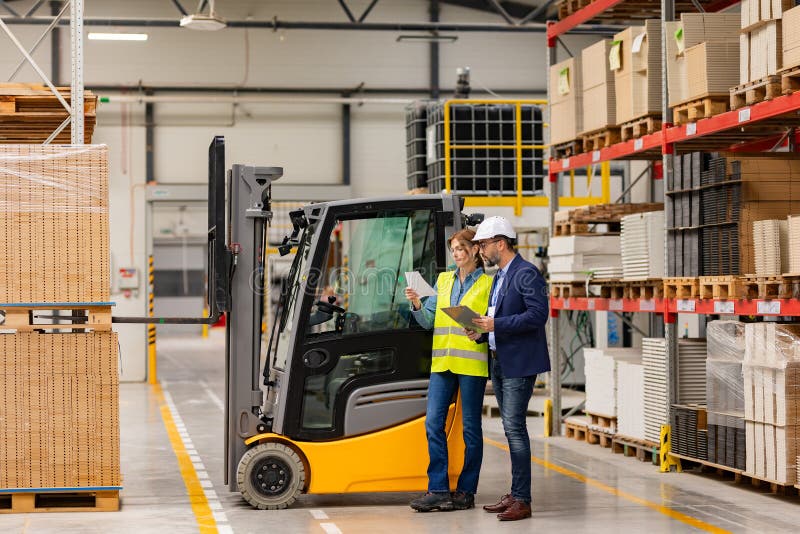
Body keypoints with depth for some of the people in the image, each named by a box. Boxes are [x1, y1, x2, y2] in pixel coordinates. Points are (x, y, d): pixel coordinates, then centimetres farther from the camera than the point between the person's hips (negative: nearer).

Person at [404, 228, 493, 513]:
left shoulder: (487, 284, 2)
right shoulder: (443, 281, 16)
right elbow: (428, 321, 13)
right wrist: (417, 304, -5)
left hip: (472, 362, -4)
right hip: (442, 361, 4)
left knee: (470, 427, 2)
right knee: (433, 423, -2)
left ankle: (466, 491, 9)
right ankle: (438, 489, 3)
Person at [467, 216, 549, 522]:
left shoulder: (526, 273, -11)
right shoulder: (499, 277, 19)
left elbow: (538, 314, -20)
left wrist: (496, 324, -20)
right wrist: (482, 332, 5)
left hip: (519, 363, -10)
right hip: (498, 362, 10)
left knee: (514, 426, -11)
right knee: (511, 428, 11)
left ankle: (522, 500, -10)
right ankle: (515, 494, 17)